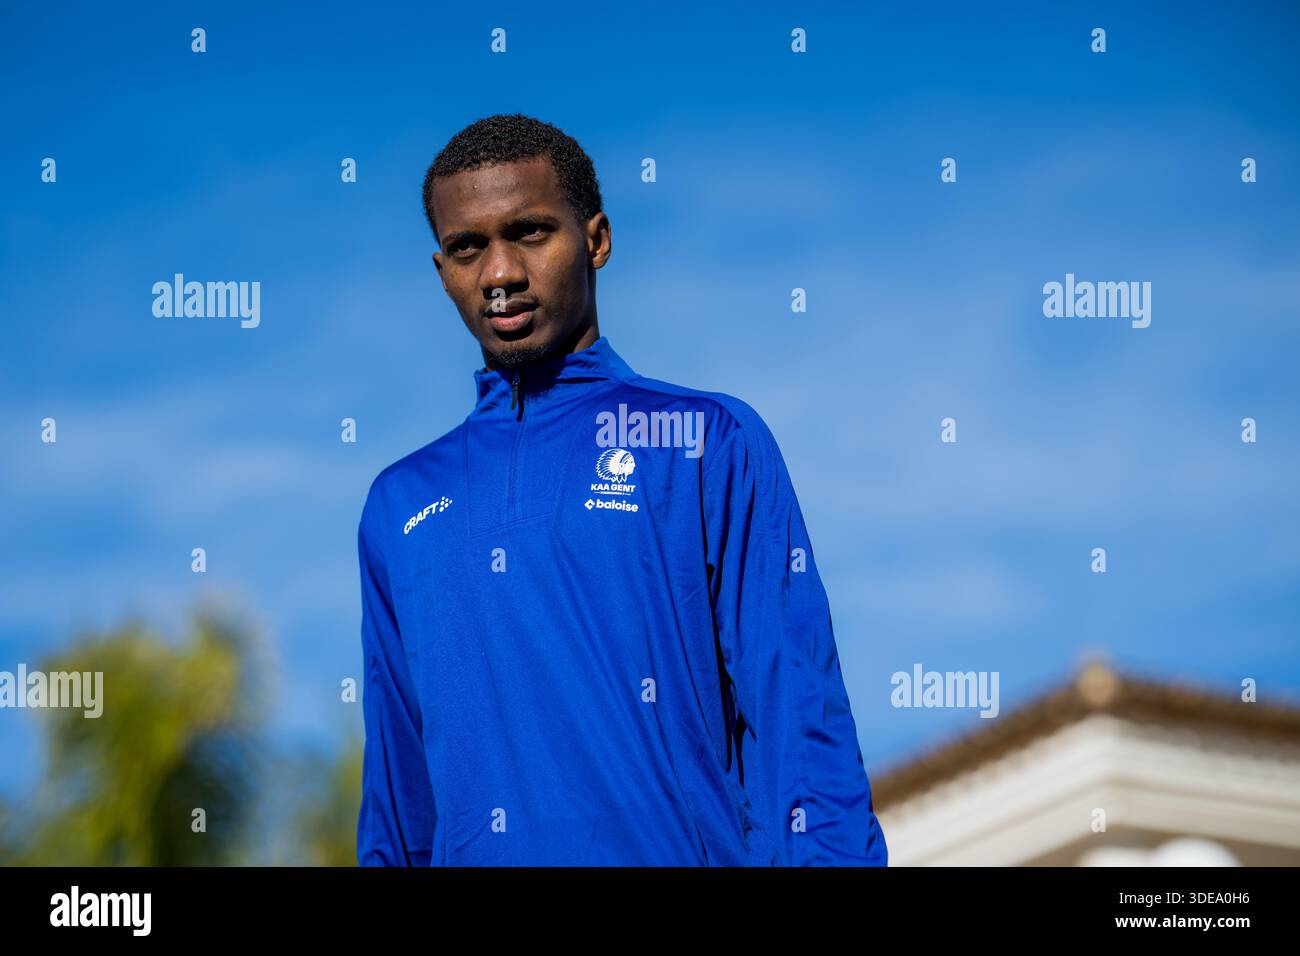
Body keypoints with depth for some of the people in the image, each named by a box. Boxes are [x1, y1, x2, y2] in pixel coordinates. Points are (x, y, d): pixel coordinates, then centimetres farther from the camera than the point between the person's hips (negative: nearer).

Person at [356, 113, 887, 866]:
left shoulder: (715, 446, 2)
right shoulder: (400, 506, 13)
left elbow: (799, 727, -6)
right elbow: (399, 783, 15)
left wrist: (821, 854, -17)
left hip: (678, 846, -3)